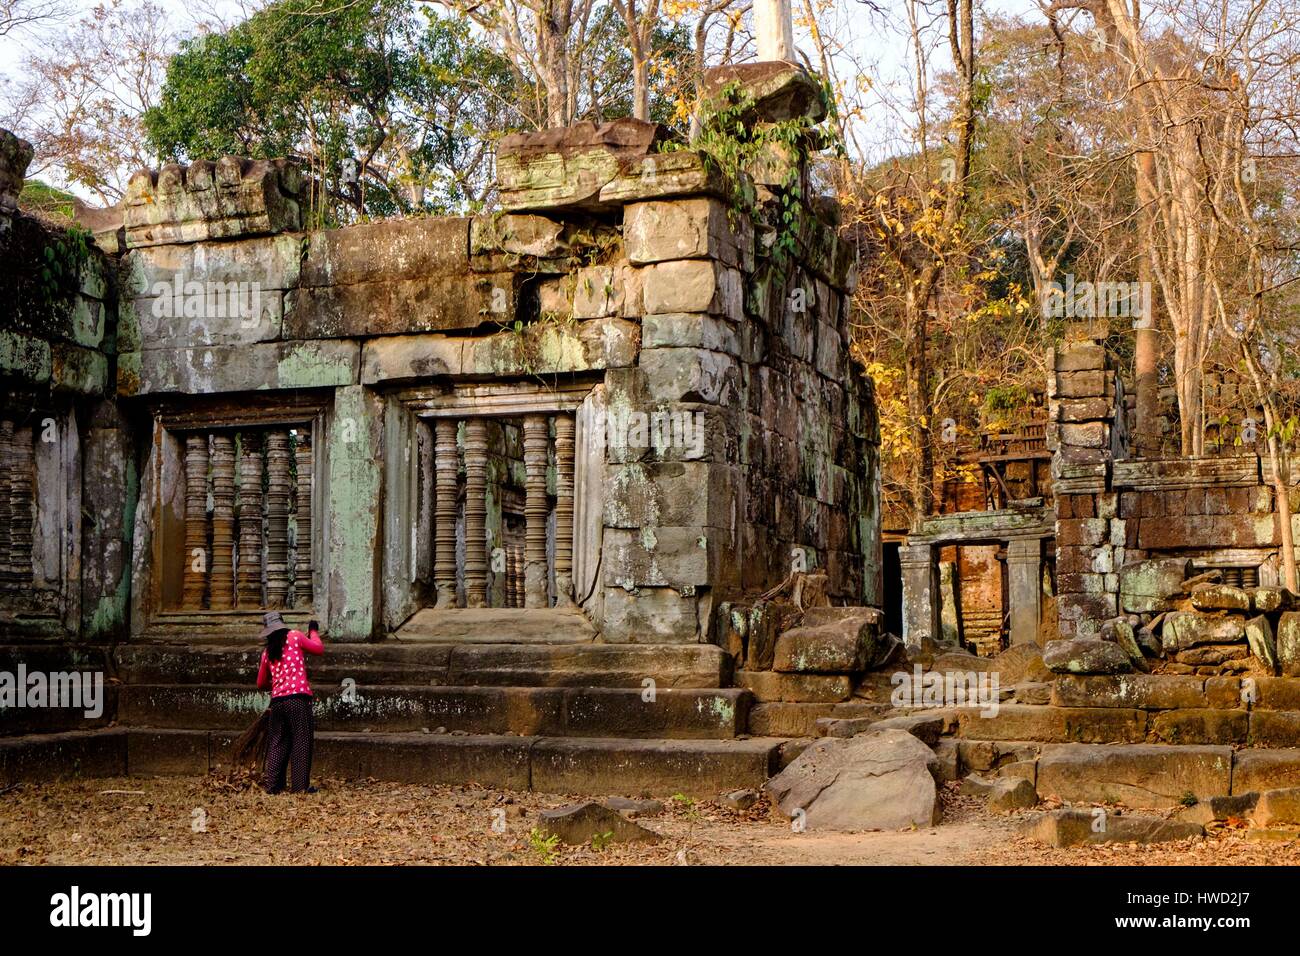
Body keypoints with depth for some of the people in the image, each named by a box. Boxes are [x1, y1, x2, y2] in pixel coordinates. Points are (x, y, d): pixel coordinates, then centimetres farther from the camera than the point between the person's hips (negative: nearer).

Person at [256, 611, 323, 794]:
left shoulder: (267, 652, 15)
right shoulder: (295, 637, 1)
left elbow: (261, 684, 23)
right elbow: (319, 648, 10)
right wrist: (314, 632, 27)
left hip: (277, 701, 5)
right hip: (298, 699, -4)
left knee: (277, 743, 11)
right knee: (301, 741, 0)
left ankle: (273, 785, 8)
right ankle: (301, 786, -3)